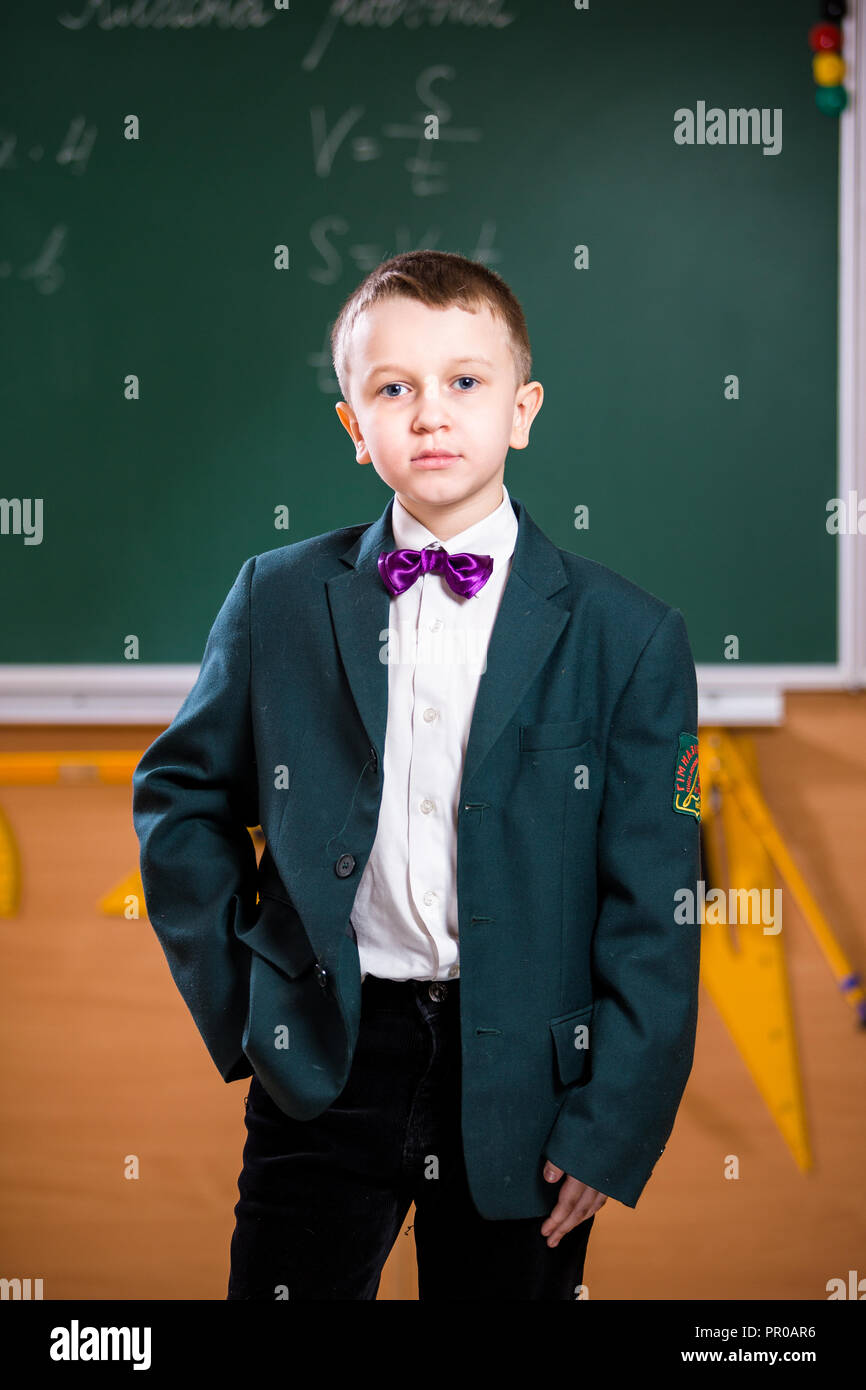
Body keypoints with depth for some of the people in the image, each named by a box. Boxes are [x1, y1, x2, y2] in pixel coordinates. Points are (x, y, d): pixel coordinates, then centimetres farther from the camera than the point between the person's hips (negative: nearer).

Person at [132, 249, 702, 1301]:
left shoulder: (629, 636, -3)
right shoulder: (277, 600, 2)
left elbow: (652, 910, -3)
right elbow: (181, 794, 14)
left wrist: (614, 1129, -7)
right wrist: (232, 994, 6)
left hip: (522, 1077, 0)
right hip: (324, 1063, 1)